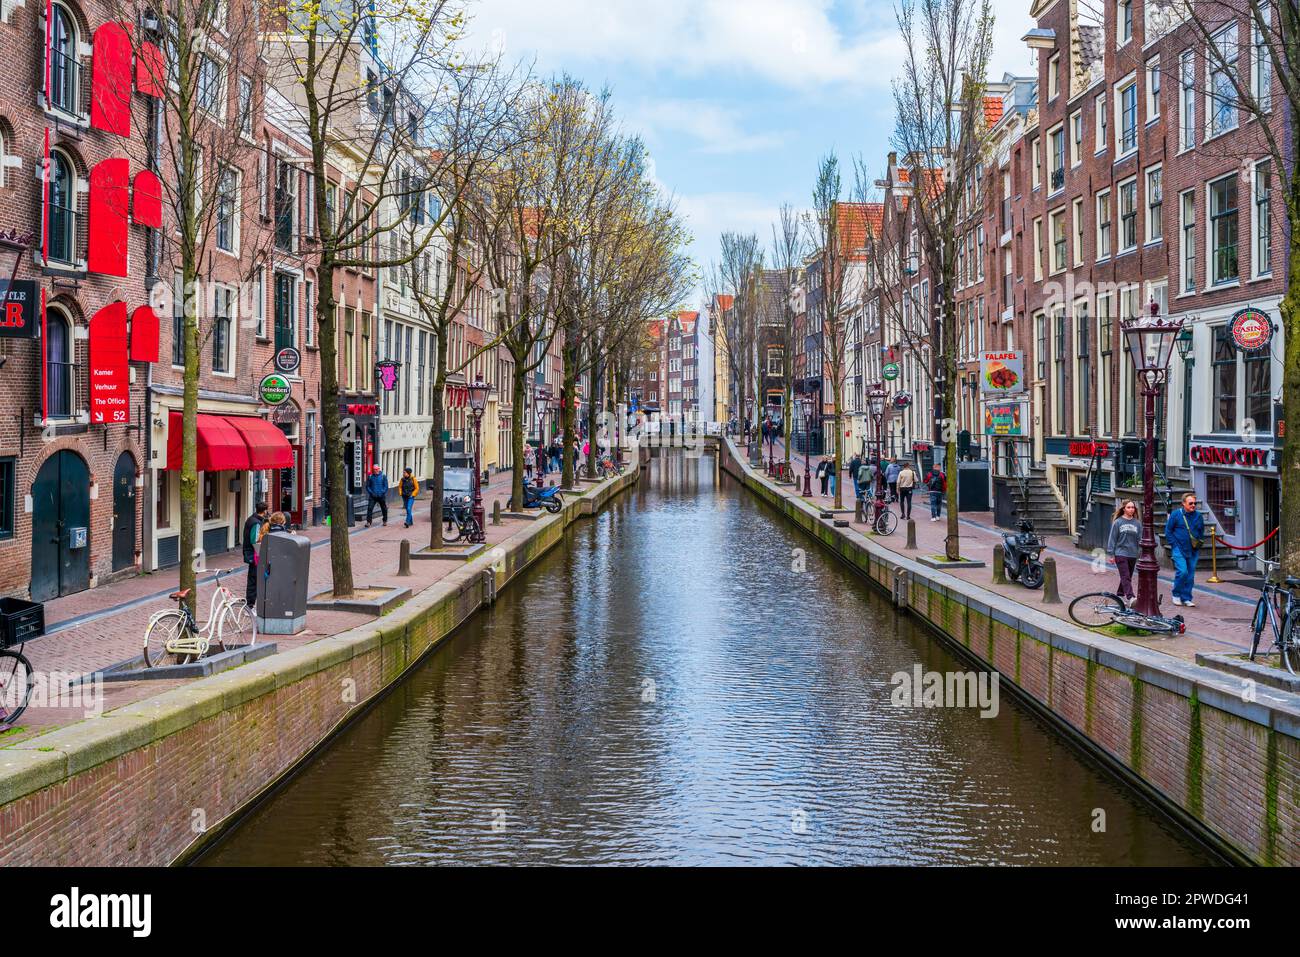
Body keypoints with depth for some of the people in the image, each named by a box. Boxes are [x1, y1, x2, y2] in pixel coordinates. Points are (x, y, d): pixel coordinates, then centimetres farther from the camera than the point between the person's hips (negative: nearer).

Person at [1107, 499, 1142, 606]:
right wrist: (1111, 554, -3)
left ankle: (1121, 595, 27)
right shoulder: (1118, 522, -4)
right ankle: (1130, 597, -20)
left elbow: (1140, 538, 5)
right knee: (1126, 577, -12)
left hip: (1133, 555, 4)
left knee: (1127, 577, 13)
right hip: (1121, 554, -4)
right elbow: (1112, 538, -2)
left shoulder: (1137, 523, 4)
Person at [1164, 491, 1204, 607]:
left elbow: (1201, 531, 22)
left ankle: (1186, 598, 14)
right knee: (1182, 571, -16)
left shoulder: (1198, 516, 8)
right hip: (1179, 549, -4)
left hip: (1193, 550, 4)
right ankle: (1176, 595, 4)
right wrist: (1174, 544, -5)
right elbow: (1168, 530, 2)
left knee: (1190, 575, 4)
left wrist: (1199, 543, 8)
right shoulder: (1175, 514, -3)